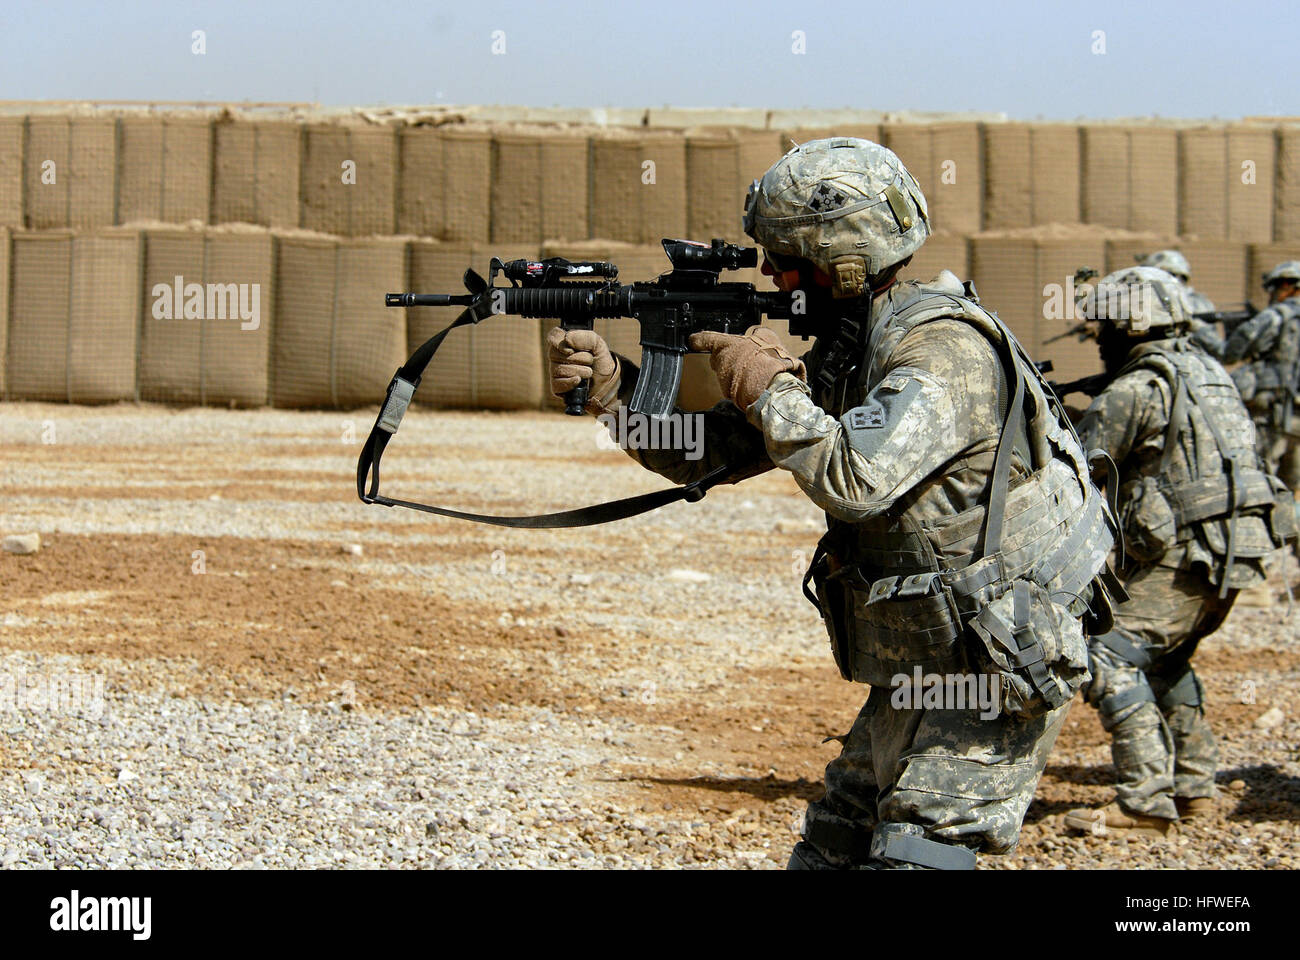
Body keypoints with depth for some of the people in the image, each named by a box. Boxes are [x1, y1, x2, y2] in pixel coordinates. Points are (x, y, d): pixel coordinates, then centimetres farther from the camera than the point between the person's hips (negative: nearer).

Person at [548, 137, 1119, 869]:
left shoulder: (945, 348, -21)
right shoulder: (844, 355, 9)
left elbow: (854, 480, -34)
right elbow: (708, 453, 13)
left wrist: (768, 385, -20)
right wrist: (612, 383, -1)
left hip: (990, 678, -10)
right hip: (911, 681, 10)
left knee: (914, 858, -14)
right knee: (827, 857, 14)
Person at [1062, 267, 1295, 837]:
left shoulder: (1133, 392, -10)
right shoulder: (1209, 373, 17)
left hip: (1189, 550, -9)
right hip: (1240, 542, 9)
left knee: (1113, 659, -8)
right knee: (1166, 659, 25)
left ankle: (1145, 804, -14)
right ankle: (1193, 786, 26)